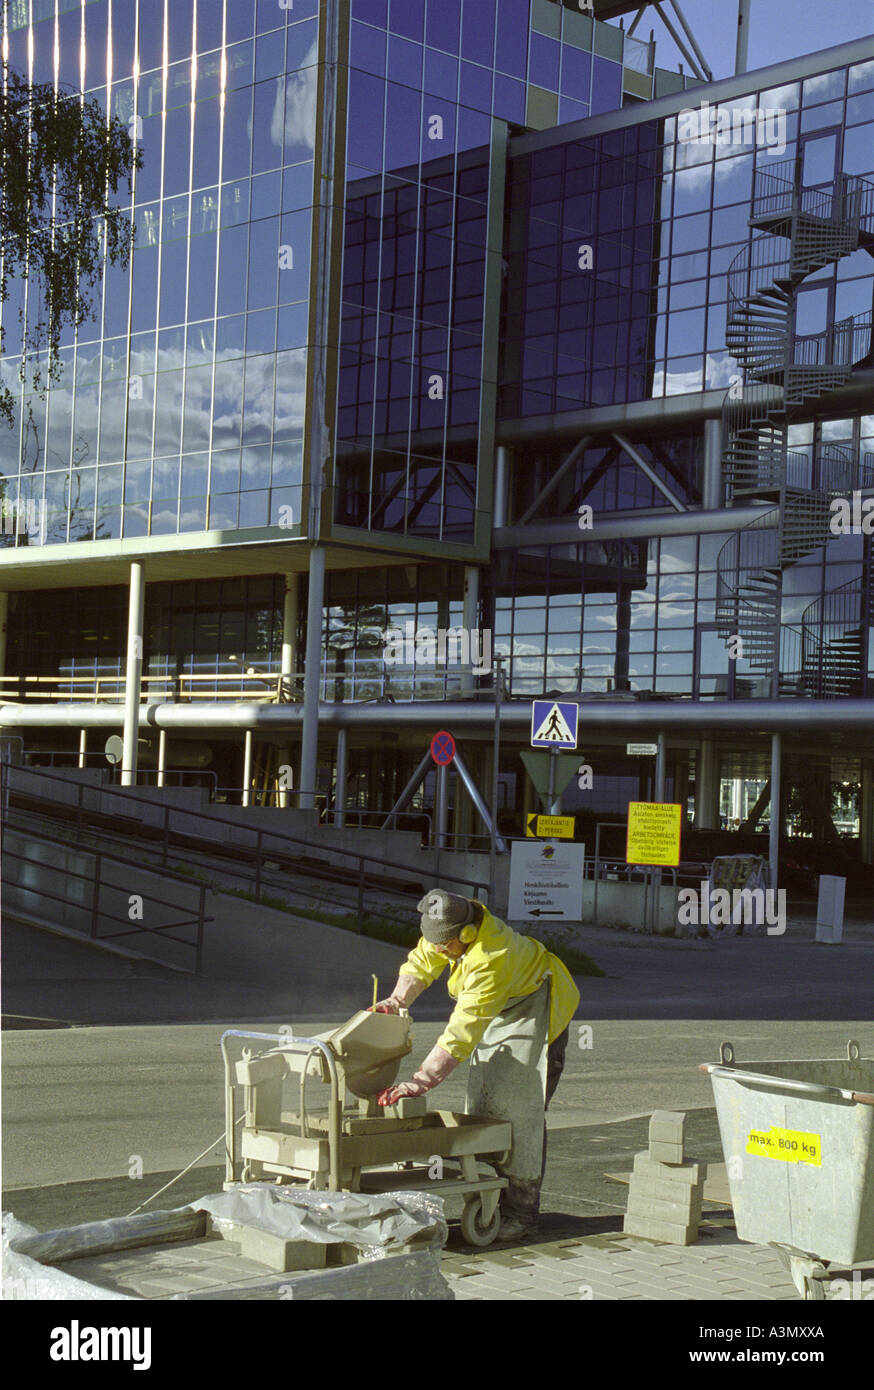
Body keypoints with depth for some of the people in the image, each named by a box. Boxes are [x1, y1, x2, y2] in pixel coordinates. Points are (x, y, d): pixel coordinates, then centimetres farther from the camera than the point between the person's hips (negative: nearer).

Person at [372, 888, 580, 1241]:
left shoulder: (490, 960, -39)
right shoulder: (452, 924, -15)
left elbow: (461, 1034, -40)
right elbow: (420, 964, 3)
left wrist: (418, 1083, -41)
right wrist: (396, 1001, -16)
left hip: (536, 1010, -9)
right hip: (500, 1013, 9)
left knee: (518, 1109, -14)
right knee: (481, 1104, 4)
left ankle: (521, 1212, -7)